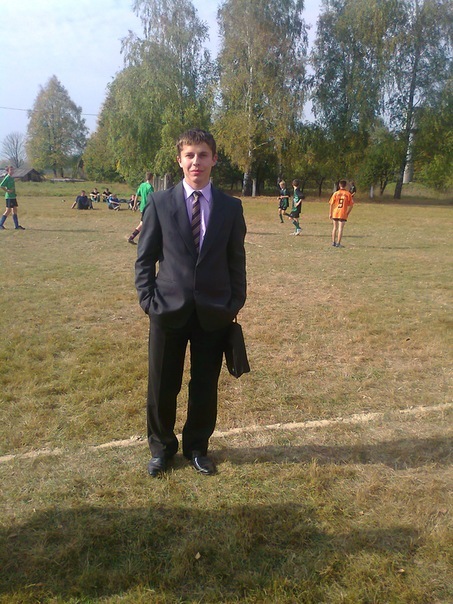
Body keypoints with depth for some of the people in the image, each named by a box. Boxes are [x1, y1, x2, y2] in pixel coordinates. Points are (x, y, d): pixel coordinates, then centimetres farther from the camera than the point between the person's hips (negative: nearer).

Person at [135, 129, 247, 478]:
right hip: (169, 309, 0)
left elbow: (237, 260, 7)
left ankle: (197, 447, 35)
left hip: (214, 313, 1)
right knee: (162, 386, 11)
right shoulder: (160, 202, 1)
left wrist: (236, 303, 1)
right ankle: (162, 446, 35)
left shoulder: (231, 207, 4)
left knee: (206, 386, 13)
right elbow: (145, 258, 2)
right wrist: (148, 300, -6)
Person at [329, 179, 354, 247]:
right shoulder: (348, 194, -2)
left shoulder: (336, 193, -1)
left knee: (335, 227, 15)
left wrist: (330, 213, 4)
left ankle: (333, 242, 20)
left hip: (335, 213, 2)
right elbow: (351, 205, 0)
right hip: (343, 214, -2)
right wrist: (348, 213, 11)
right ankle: (338, 243, -1)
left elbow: (331, 204, -2)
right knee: (340, 228, 1)